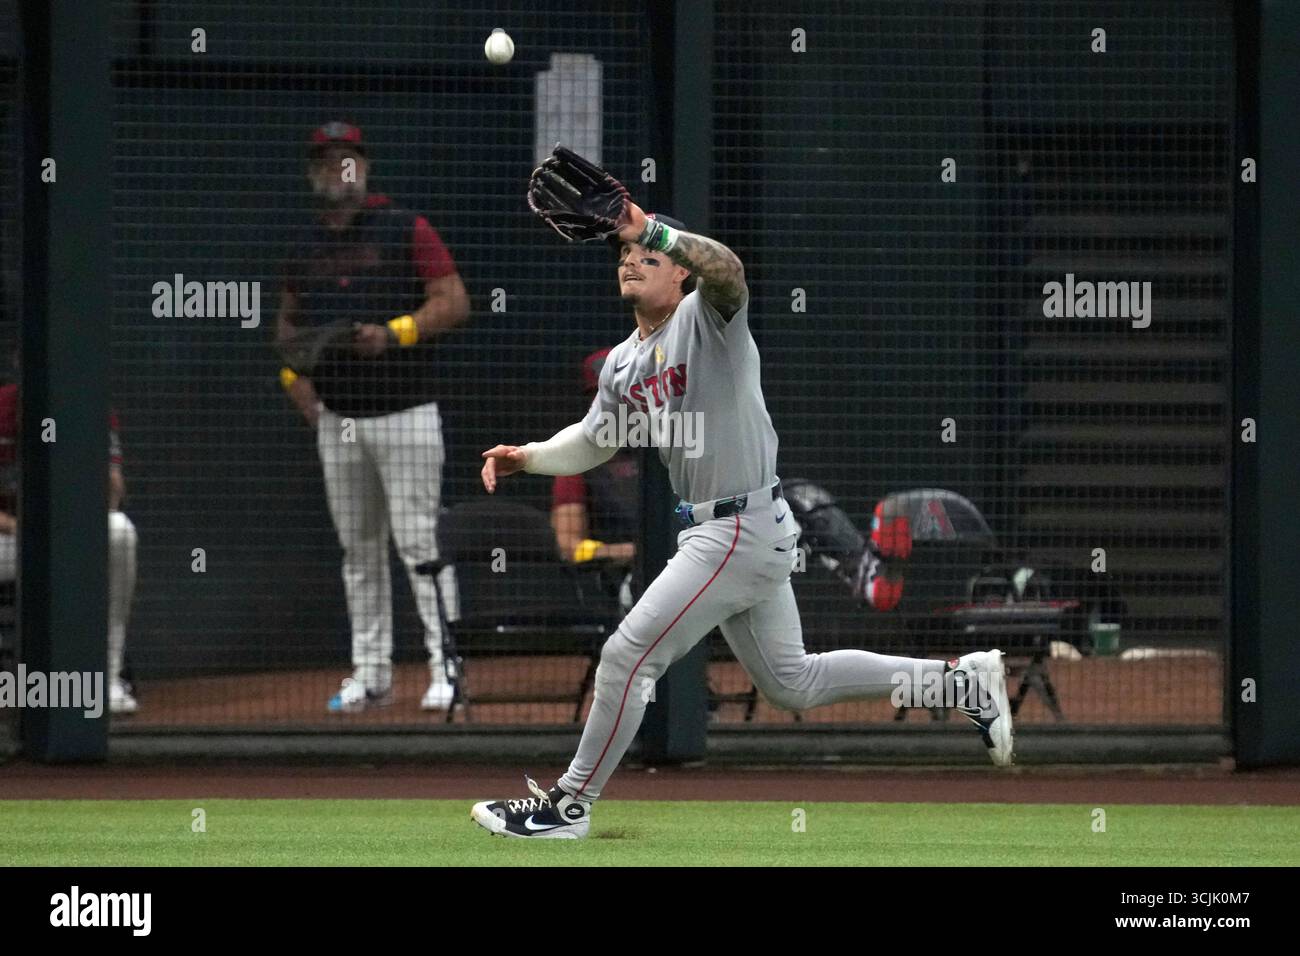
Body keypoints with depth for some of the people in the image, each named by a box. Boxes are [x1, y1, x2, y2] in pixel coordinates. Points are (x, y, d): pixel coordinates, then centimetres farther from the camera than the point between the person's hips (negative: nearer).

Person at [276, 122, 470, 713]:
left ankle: (446, 669, -7)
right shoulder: (306, 247, 13)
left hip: (404, 413, -6)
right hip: (336, 419, 6)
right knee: (358, 549, 9)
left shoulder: (405, 231, -3)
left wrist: (394, 333, -19)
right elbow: (289, 318, 27)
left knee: (418, 542, -9)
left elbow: (454, 302, -7)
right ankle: (370, 673, 14)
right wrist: (291, 370, 8)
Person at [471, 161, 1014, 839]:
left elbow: (725, 268, -36)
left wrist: (648, 228, -50)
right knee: (791, 684, 18)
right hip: (711, 530, 10)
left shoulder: (706, 319, -13)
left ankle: (568, 806, 5)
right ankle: (960, 678, 27)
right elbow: (594, 441, 26)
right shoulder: (623, 363, 13)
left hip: (743, 528, -10)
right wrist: (525, 457, 8)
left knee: (627, 657, -7)